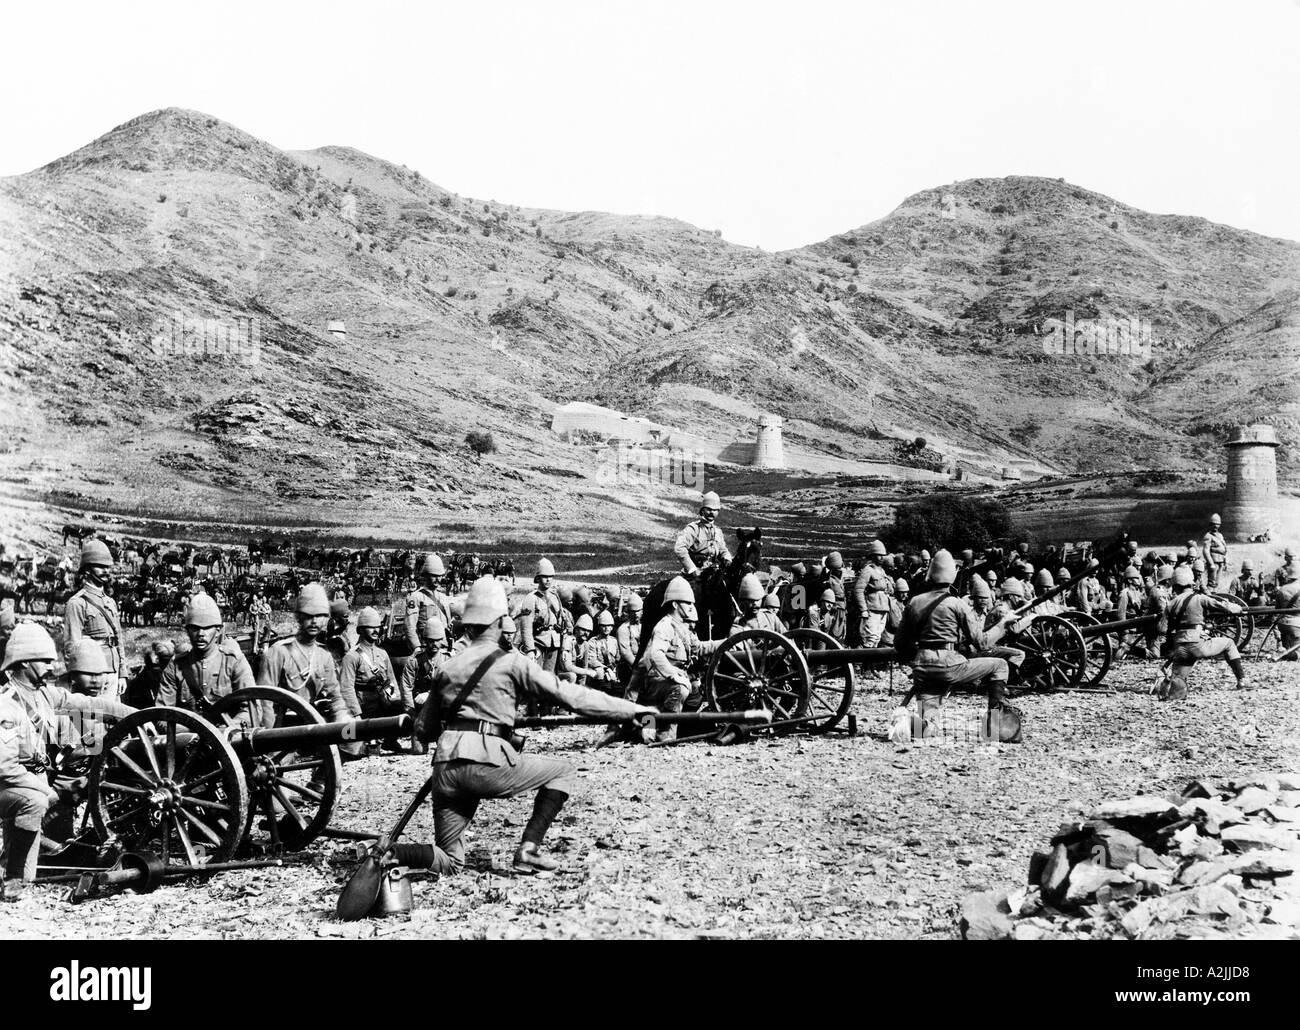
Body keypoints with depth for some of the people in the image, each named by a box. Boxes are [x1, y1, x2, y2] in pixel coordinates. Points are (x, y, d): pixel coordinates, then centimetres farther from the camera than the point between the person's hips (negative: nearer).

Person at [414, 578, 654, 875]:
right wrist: (630, 708, 4)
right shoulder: (510, 662, 2)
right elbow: (569, 695, 0)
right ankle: (528, 850, 3)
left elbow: (423, 728, 19)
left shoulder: (448, 666, 17)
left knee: (450, 862, 17)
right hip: (488, 764, -5)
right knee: (563, 772, 15)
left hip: (446, 769, 5)